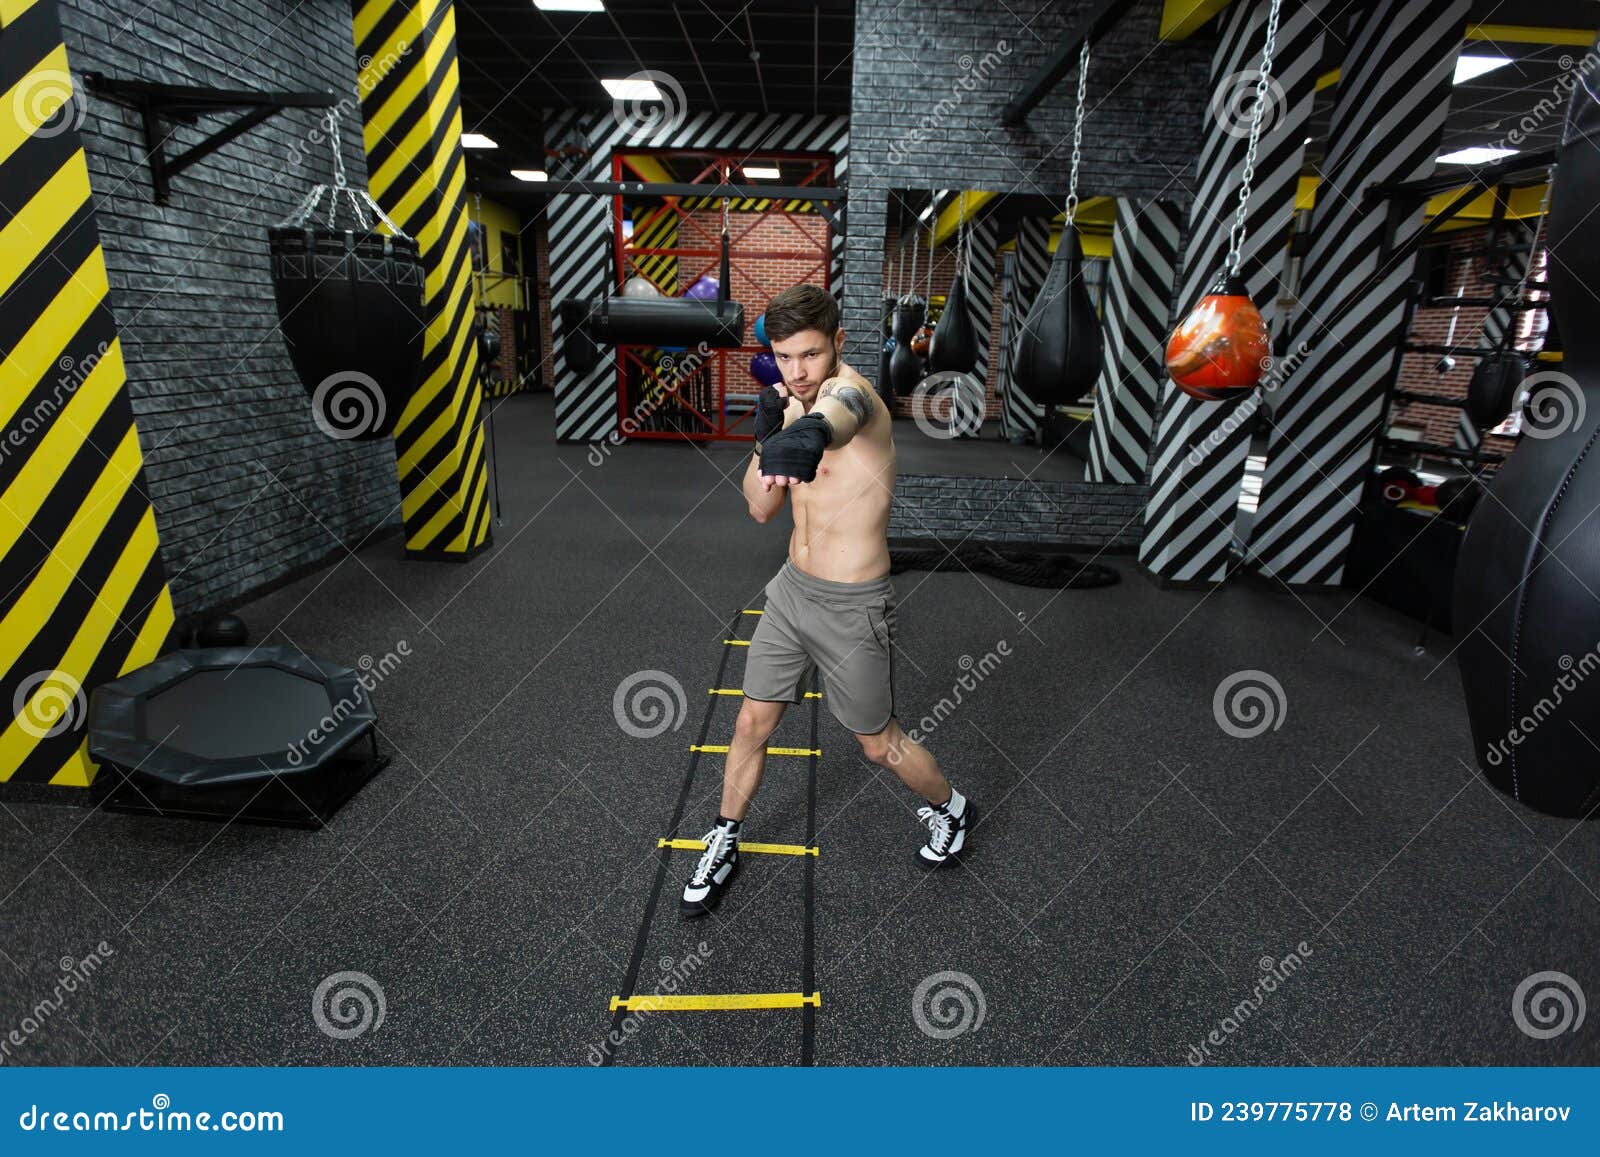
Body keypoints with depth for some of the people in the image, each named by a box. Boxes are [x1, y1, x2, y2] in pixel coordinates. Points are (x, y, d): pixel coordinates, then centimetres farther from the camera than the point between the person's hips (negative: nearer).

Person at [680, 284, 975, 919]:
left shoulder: (850, 387, -20)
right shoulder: (793, 406, 4)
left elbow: (844, 408, -48)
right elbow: (761, 508, 4)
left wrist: (812, 431, -73)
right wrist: (767, 436, -13)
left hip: (851, 605, -6)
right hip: (792, 588, 7)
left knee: (879, 743, 11)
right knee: (751, 725, 14)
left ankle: (951, 809, 41)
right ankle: (724, 843, 36)